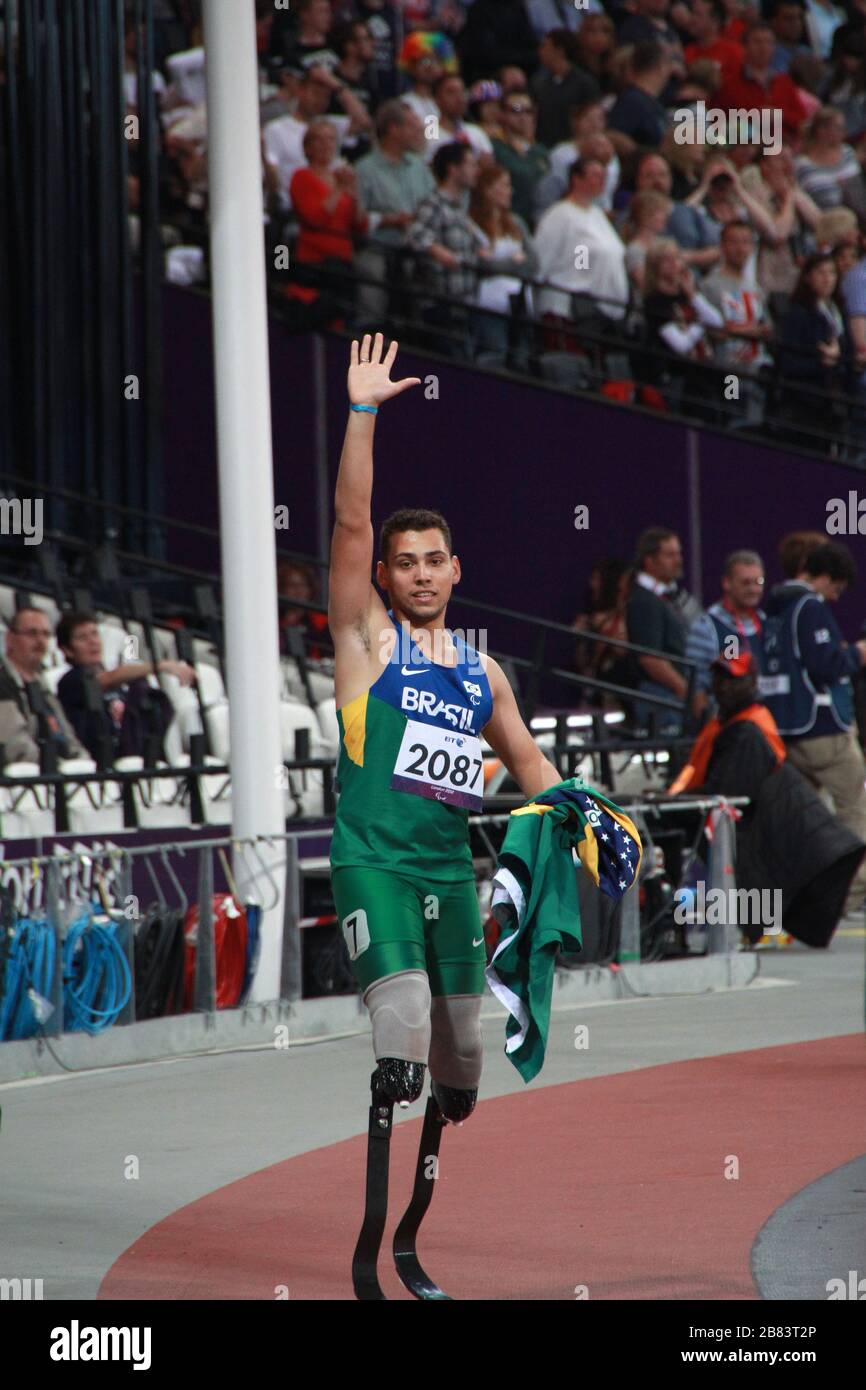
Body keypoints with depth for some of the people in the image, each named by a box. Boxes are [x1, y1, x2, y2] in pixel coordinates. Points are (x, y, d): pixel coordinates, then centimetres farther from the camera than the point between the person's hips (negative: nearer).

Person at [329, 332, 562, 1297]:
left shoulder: (482, 672, 18)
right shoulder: (367, 638, 5)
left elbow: (528, 763, 27)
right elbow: (349, 522, -5)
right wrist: (362, 412, -12)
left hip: (451, 868, 5)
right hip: (373, 862, -5)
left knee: (460, 1057, 6)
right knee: (400, 1051, -20)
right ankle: (371, 1242, -15)